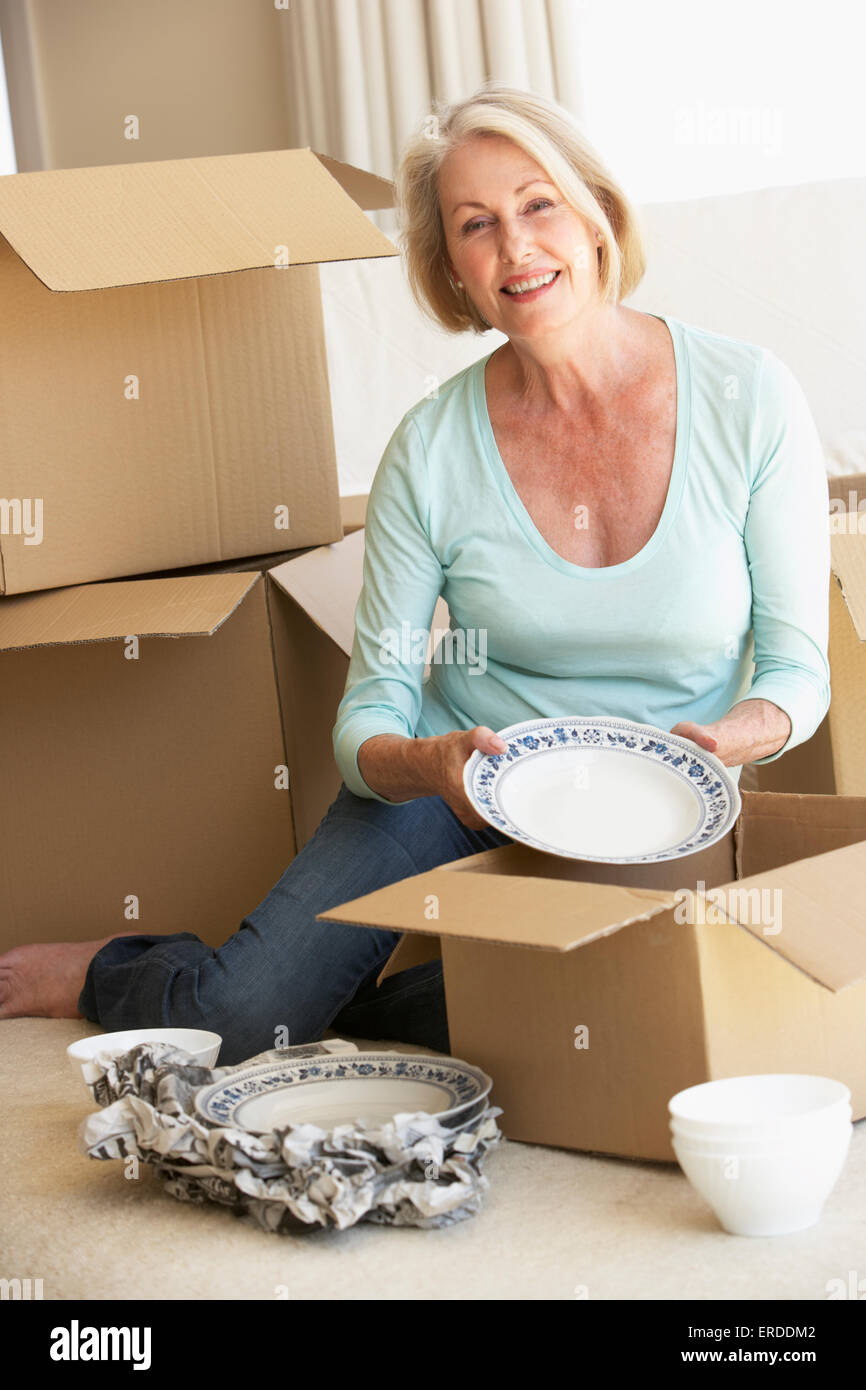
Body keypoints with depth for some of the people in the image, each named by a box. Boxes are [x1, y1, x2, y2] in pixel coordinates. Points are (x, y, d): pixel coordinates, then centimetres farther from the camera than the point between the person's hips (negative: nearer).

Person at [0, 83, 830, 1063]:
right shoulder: (431, 448, -9)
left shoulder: (749, 398, -11)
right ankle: (109, 974, 22)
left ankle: (360, 1008, 6)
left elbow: (797, 663, -5)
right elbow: (371, 707, -6)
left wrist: (733, 738, -27)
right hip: (456, 775, 0)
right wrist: (424, 763, -29)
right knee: (236, 1017, -16)